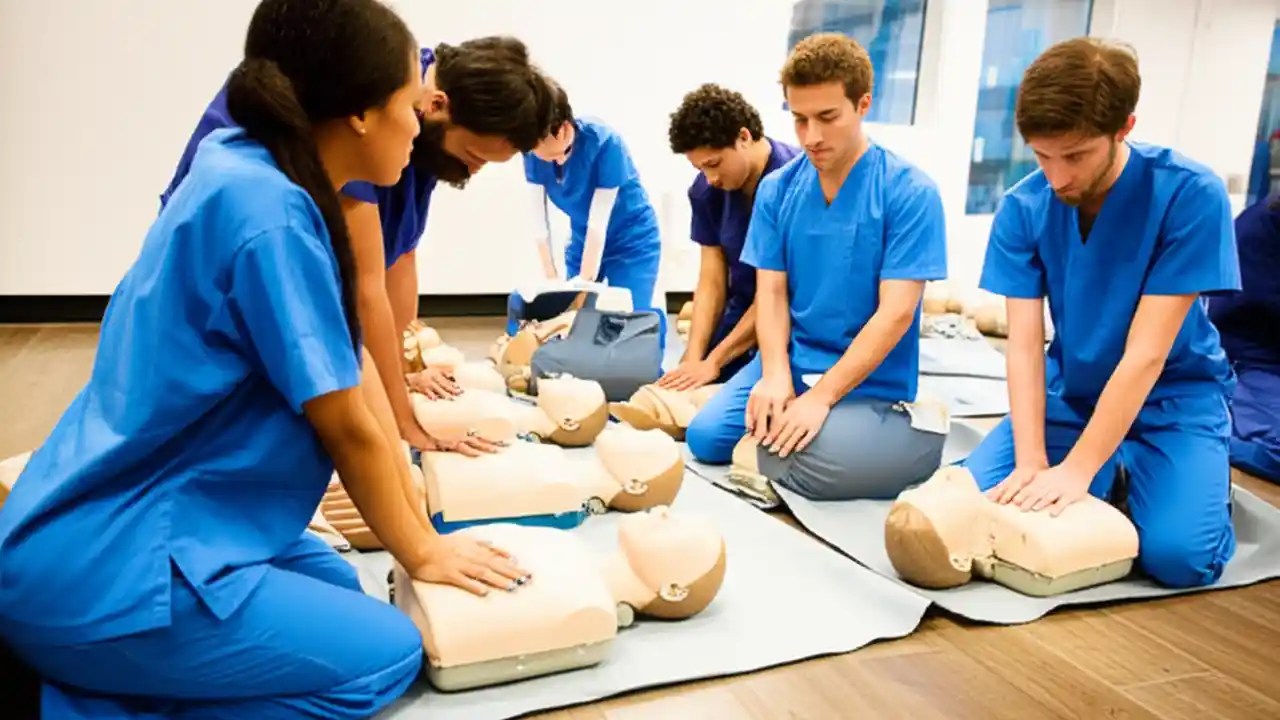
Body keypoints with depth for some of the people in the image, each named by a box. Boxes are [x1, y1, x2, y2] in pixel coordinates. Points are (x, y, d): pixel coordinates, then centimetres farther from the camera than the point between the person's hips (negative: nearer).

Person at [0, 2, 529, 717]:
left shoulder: (253, 176, 4)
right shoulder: (267, 208, -24)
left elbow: (350, 367, 6)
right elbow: (348, 425, -17)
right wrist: (422, 552, -2)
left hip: (118, 524, 9)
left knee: (337, 583, 22)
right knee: (389, 652, -1)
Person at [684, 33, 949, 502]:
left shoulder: (910, 192, -12)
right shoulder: (777, 189, 2)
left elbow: (895, 314, -16)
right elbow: (771, 293, 1)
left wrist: (820, 397, -21)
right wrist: (775, 375, -17)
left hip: (870, 383, -3)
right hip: (791, 364, 4)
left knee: (815, 464, -25)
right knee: (706, 437, -14)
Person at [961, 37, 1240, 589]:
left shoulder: (1191, 195, -21)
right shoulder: (1022, 208, -12)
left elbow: (1145, 355, -24)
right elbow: (1024, 345, -14)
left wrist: (1075, 470, -29)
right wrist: (1030, 462, -27)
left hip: (1173, 397, -3)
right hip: (1070, 394, 4)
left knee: (1178, 553, -26)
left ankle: (1129, 479, 10)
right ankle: (1113, 479, 11)